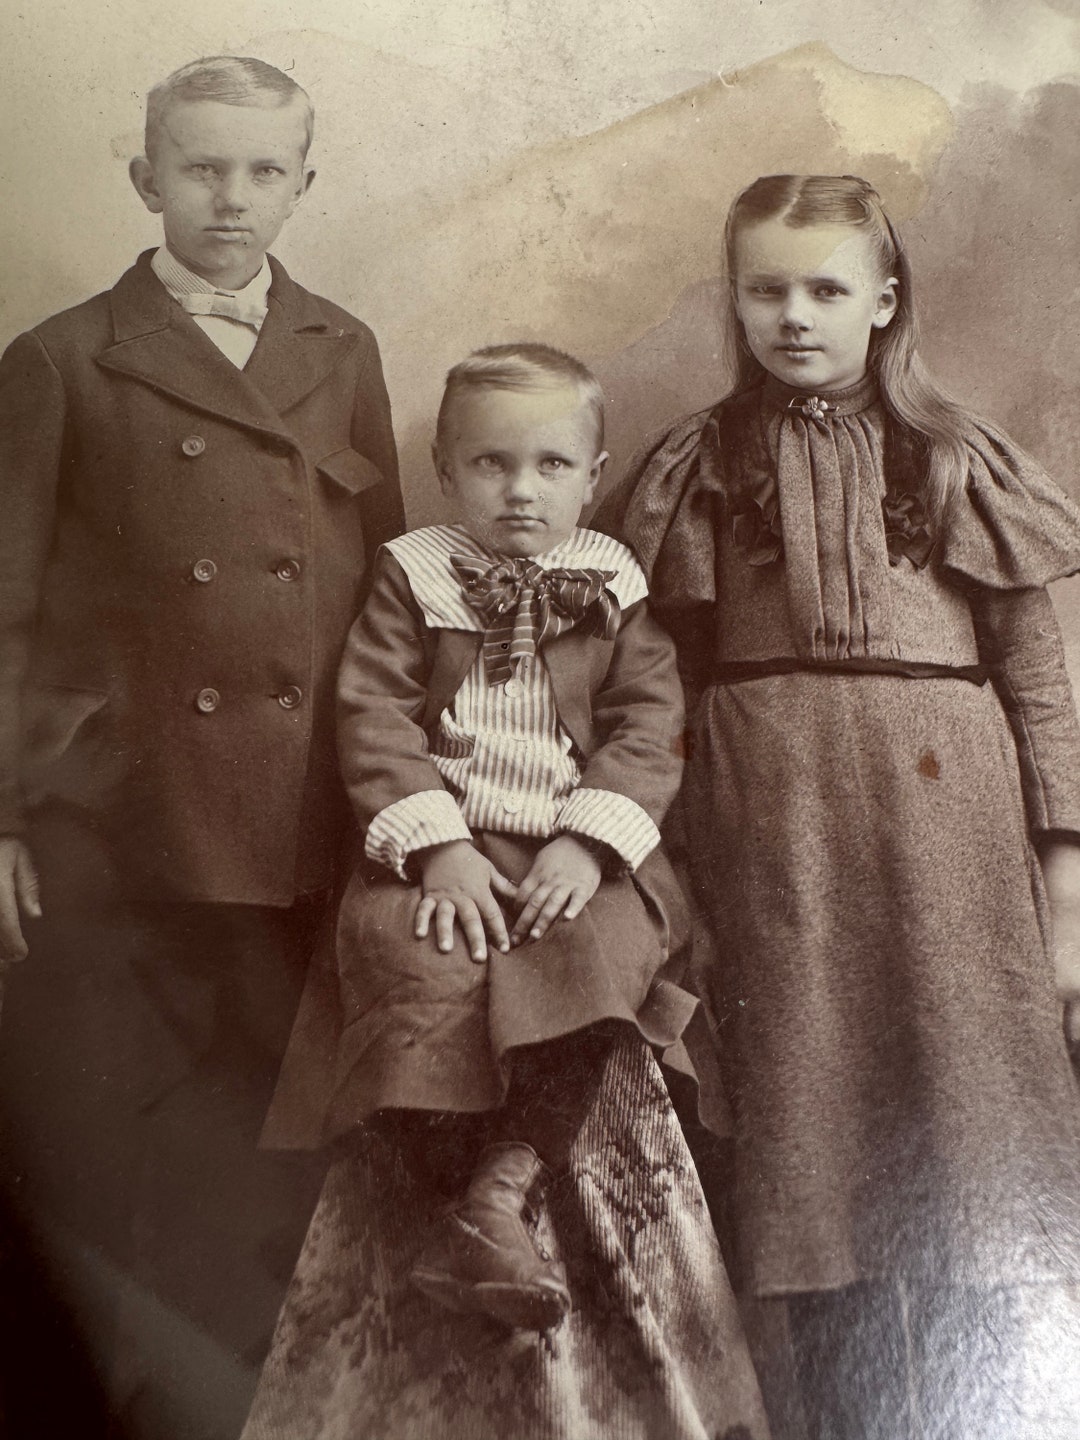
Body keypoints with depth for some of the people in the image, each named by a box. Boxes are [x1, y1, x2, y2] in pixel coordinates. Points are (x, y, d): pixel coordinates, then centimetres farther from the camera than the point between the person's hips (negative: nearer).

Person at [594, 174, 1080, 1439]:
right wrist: (673, 883, 0)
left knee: (971, 1145, 4)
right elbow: (660, 683, 5)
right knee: (808, 1140, 6)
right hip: (770, 827, 0)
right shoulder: (694, 469, 8)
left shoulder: (957, 459, 8)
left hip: (947, 817, 0)